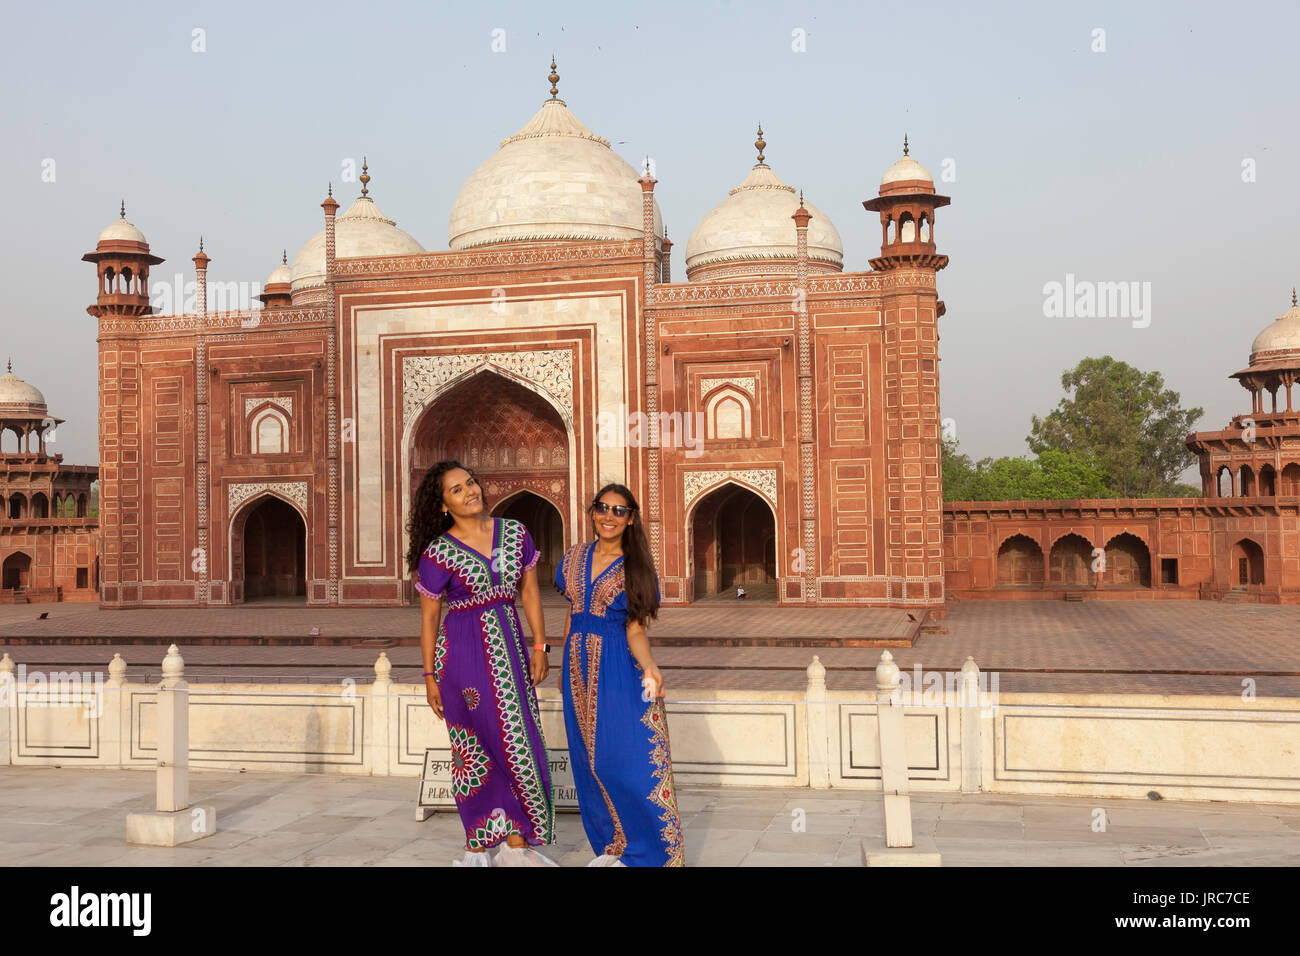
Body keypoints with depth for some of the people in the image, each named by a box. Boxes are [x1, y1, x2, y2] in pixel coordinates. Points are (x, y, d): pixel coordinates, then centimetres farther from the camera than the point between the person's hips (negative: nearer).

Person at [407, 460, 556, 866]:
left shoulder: (514, 533, 1)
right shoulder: (438, 553, -8)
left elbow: (529, 593, 8)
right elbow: (429, 617, -1)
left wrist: (539, 647, 4)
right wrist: (430, 676, 0)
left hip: (510, 647, 4)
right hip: (464, 654, -4)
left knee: (523, 745, 3)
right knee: (477, 749, 4)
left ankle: (516, 843, 15)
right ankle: (478, 848, 19)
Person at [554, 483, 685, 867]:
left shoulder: (634, 568, -5)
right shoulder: (575, 556, 6)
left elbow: (635, 630, -9)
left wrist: (648, 665, -27)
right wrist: (565, 667, 16)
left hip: (618, 669, -5)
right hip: (579, 668, 5)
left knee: (628, 759, -7)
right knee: (590, 760, 10)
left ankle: (646, 851, 6)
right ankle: (610, 846, 25)